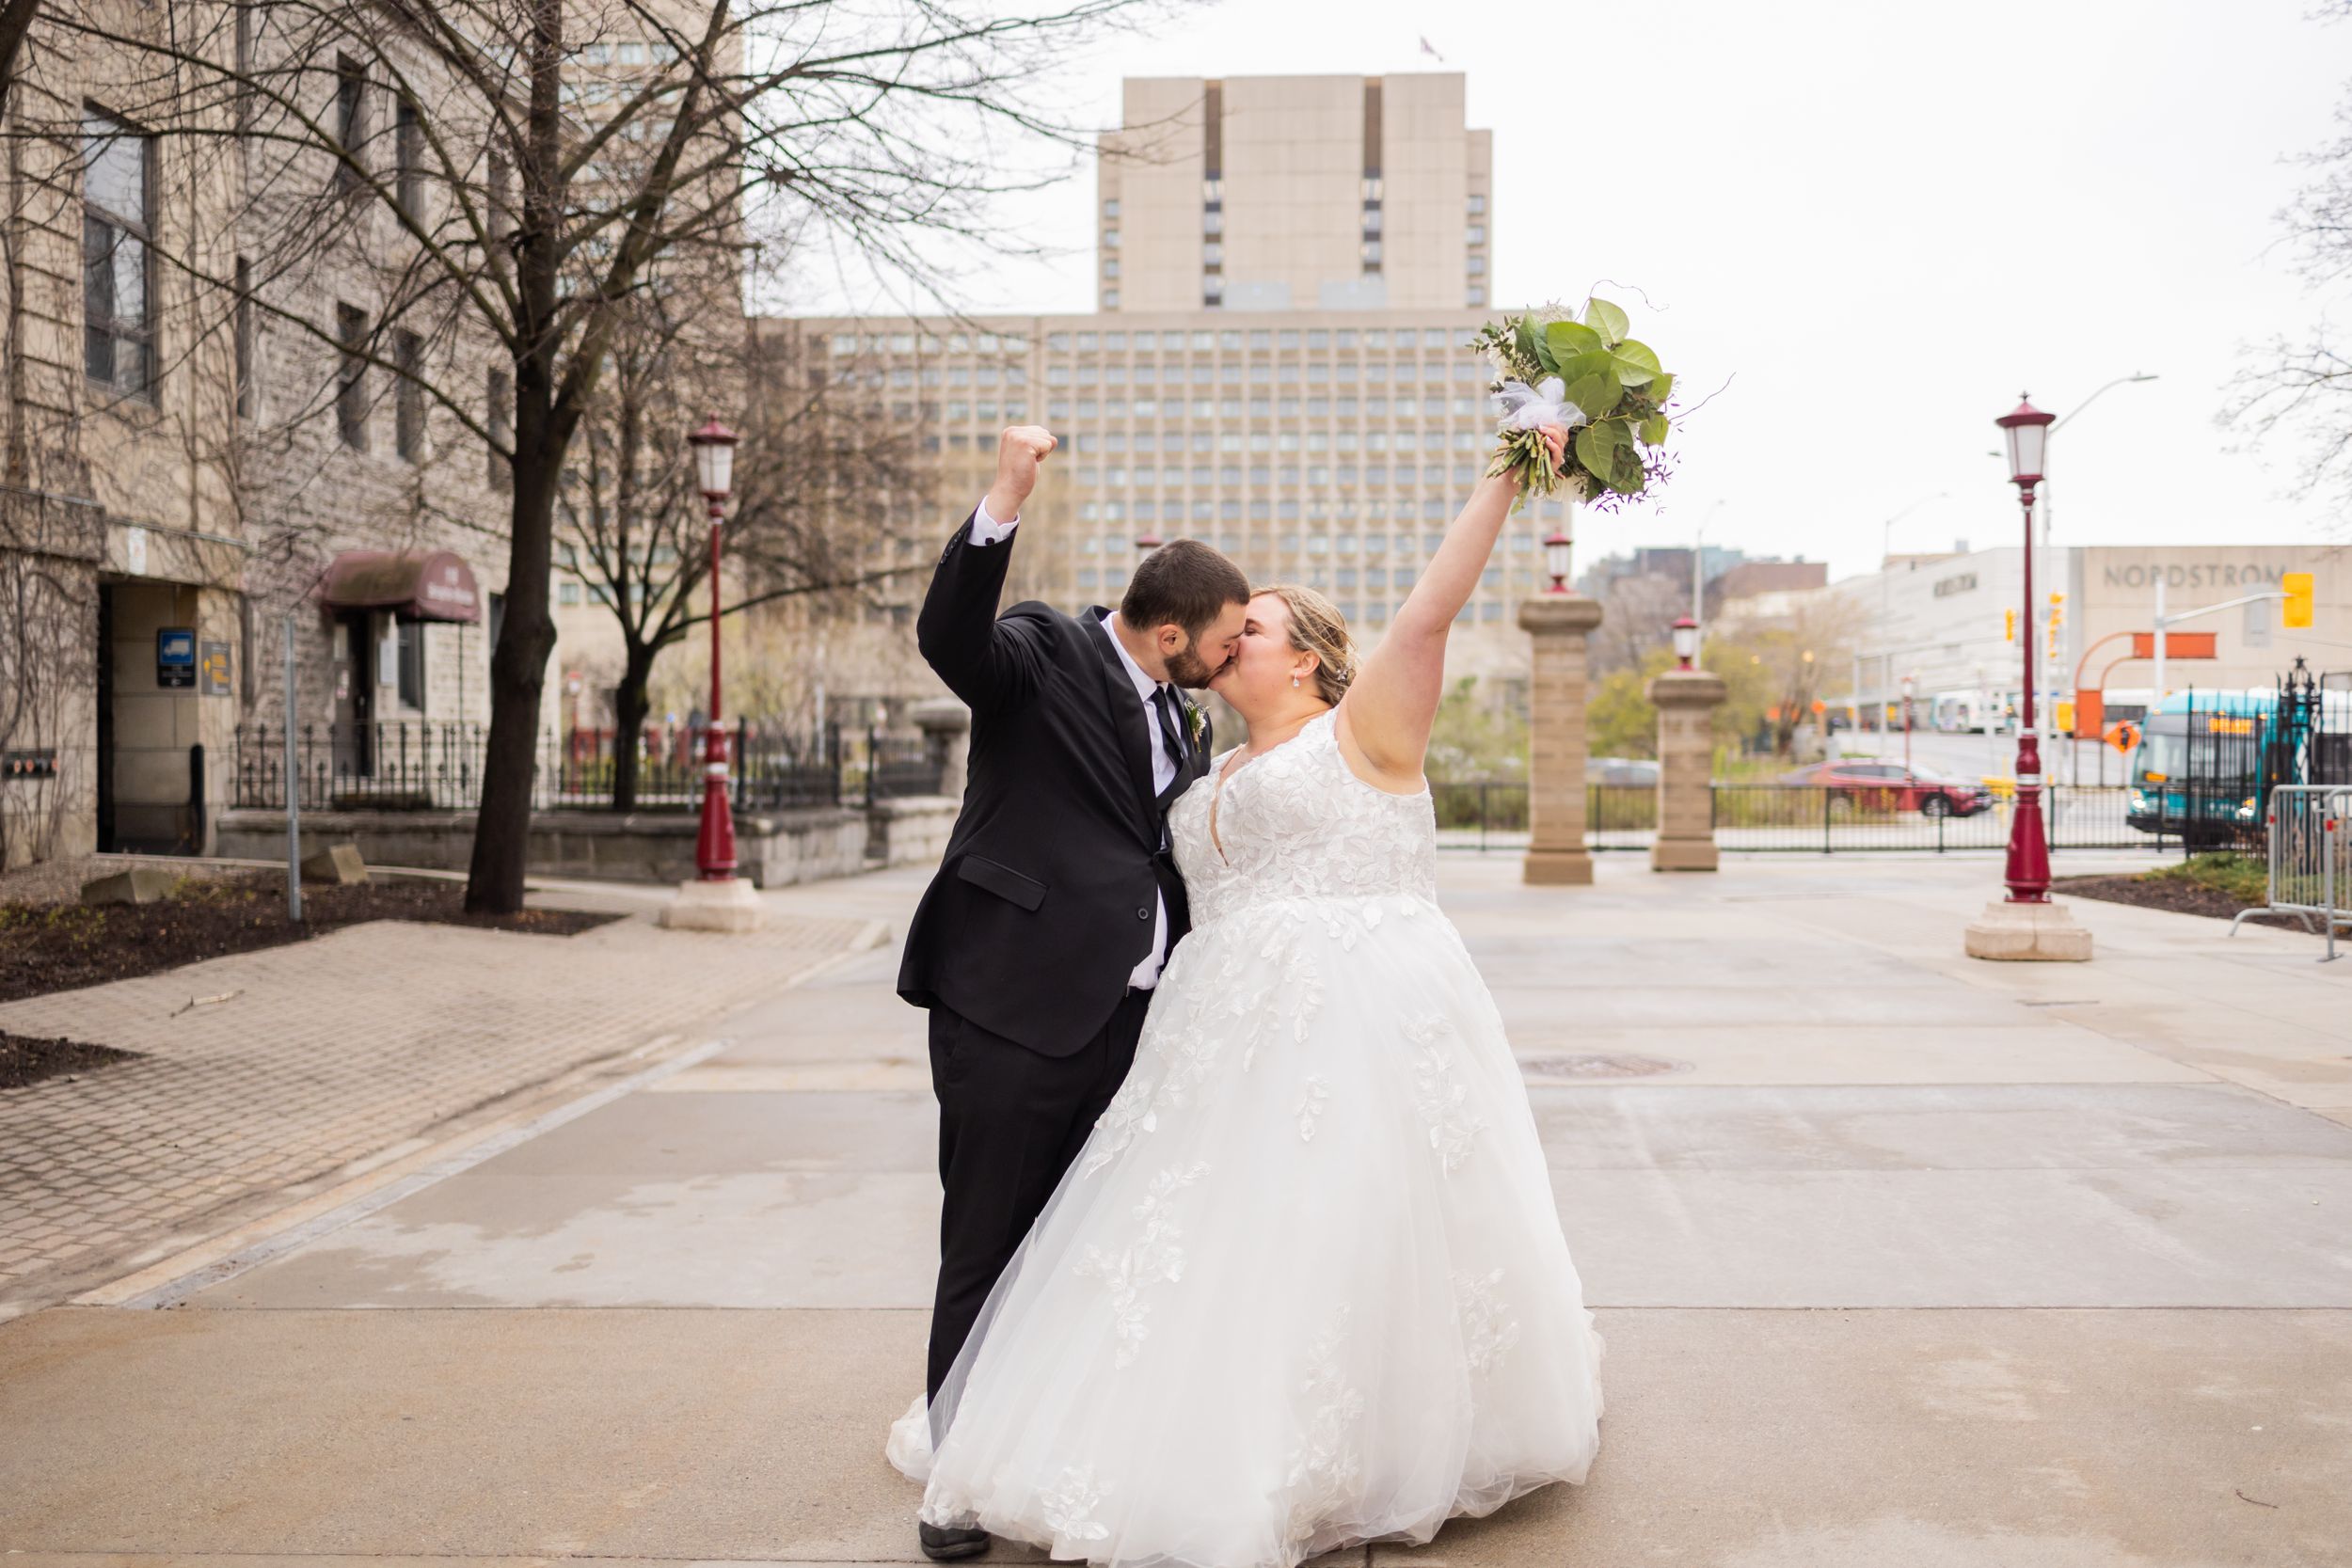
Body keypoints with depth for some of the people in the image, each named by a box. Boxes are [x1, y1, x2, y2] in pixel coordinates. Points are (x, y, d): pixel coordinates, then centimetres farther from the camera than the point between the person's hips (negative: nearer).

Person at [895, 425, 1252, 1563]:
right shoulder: (1044, 656, -6)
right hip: (1015, 1008, -7)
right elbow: (949, 635, -27)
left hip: (1131, 1019, 7)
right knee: (987, 1254, 3)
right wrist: (1004, 499, -36)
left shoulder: (1182, 721, 16)